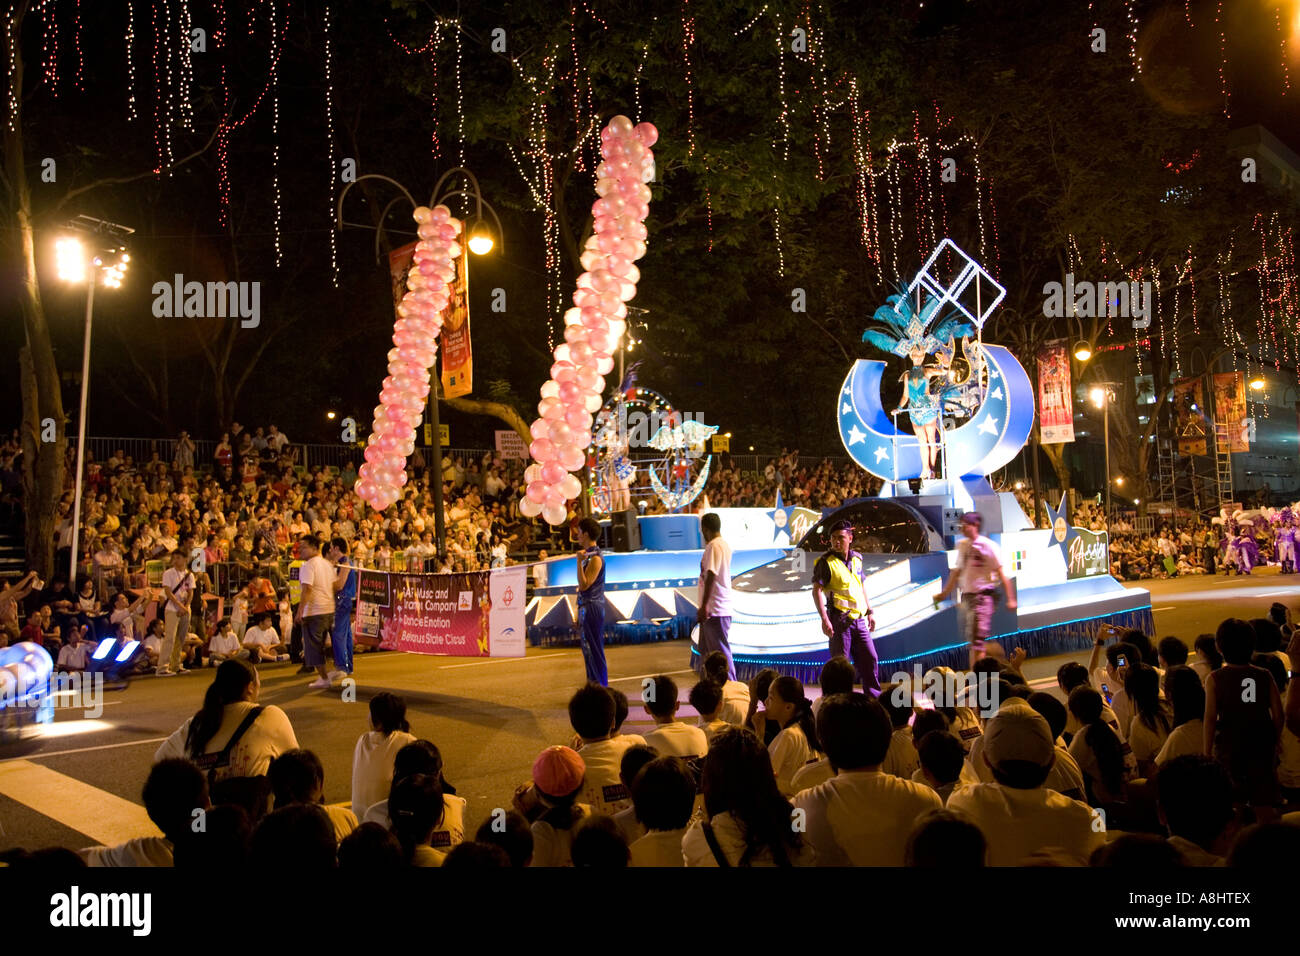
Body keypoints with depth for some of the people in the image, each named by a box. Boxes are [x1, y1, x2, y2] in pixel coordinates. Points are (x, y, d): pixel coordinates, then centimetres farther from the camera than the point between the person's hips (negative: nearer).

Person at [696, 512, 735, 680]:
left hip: (714, 609, -10)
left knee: (720, 650, -6)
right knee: (706, 650, 17)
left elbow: (711, 576, -24)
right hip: (720, 608, 10)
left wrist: (704, 605, -26)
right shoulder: (725, 545, 14)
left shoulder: (713, 546, -16)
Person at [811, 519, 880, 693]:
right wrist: (824, 618, -21)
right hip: (839, 619, -6)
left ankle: (874, 697, 20)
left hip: (859, 618, 6)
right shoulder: (826, 561, -8)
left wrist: (869, 612, 21)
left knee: (869, 658, 9)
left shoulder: (857, 559, 11)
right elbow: (817, 590, -13)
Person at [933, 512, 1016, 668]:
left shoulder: (988, 546, -9)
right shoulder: (962, 545, 11)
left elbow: (1002, 573, -9)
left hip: (983, 596, -7)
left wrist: (1010, 599, -13)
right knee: (971, 640, 12)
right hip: (966, 596, 7)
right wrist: (944, 594, 23)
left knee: (977, 639, -9)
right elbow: (957, 572, 21)